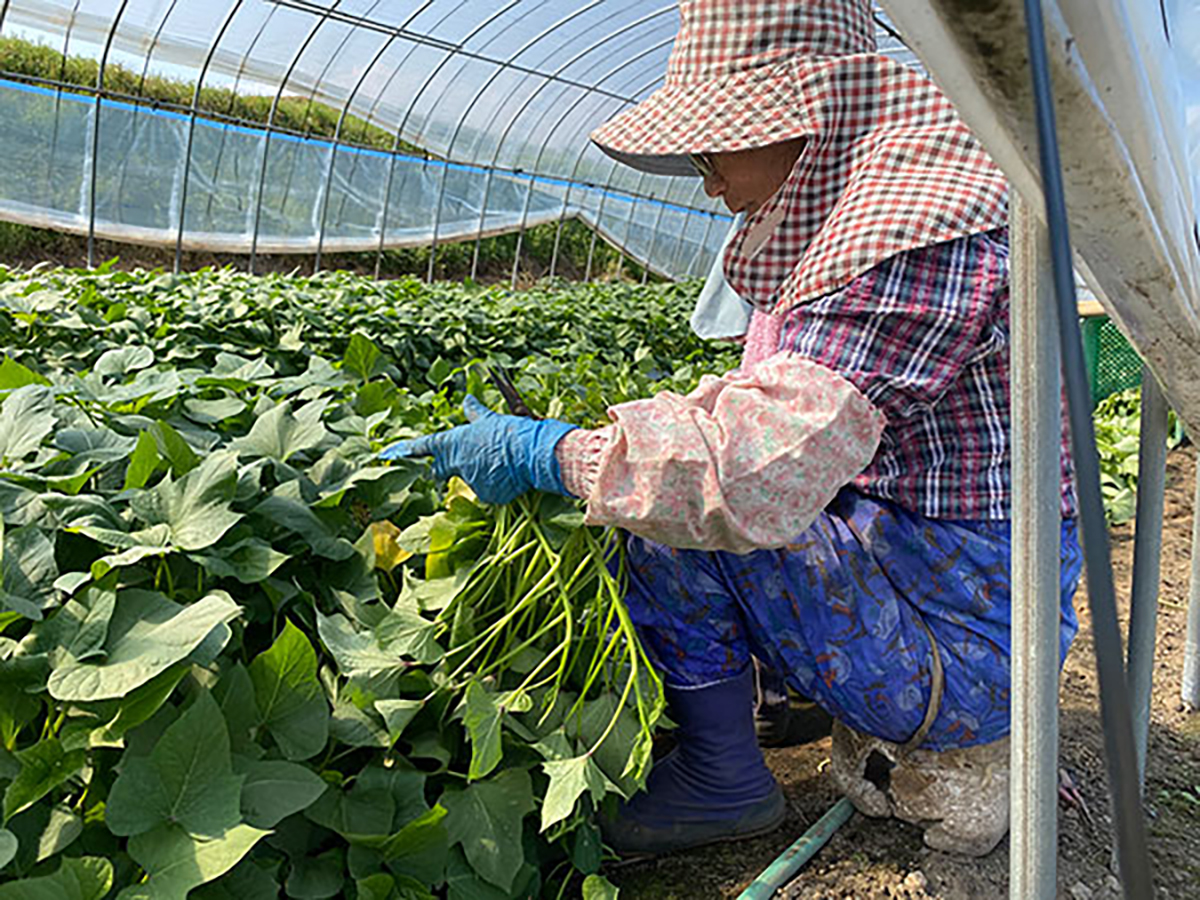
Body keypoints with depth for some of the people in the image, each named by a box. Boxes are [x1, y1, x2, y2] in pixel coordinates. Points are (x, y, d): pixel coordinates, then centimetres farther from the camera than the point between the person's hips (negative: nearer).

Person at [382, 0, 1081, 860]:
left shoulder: (919, 239, -25)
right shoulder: (851, 216, 8)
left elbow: (757, 471, -34)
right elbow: (777, 412, 13)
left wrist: (541, 452, -22)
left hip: (958, 647, -10)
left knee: (679, 502, -18)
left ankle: (724, 779, 4)